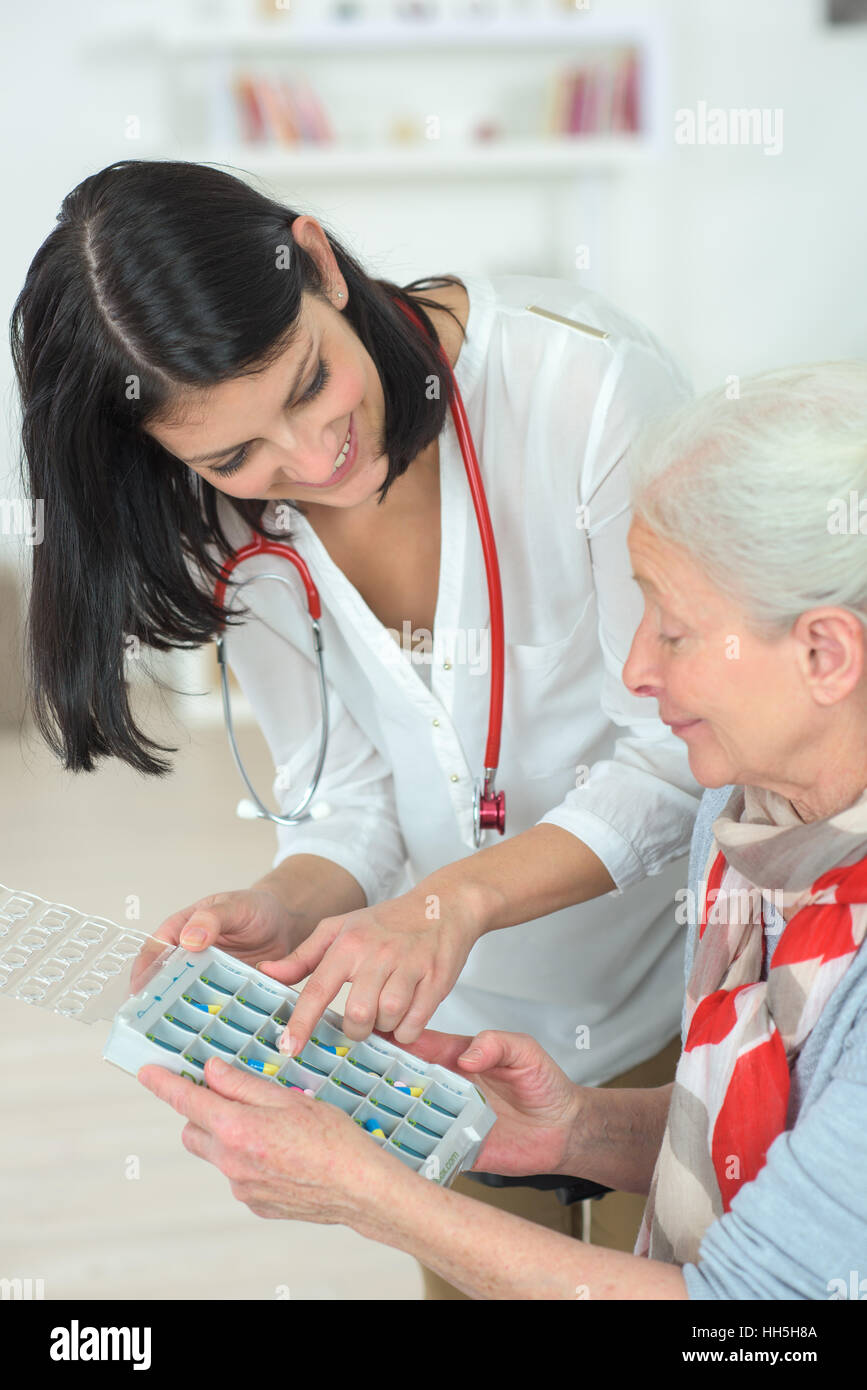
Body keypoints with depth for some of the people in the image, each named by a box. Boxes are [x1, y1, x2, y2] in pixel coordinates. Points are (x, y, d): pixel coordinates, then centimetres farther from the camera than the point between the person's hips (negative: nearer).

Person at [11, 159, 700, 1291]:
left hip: (678, 987, -3)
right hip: (452, 1008, 3)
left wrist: (452, 896, -32)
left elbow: (684, 750, -21)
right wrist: (288, 909, -27)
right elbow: (351, 796, -6)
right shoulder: (230, 527, -12)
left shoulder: (585, 376, -27)